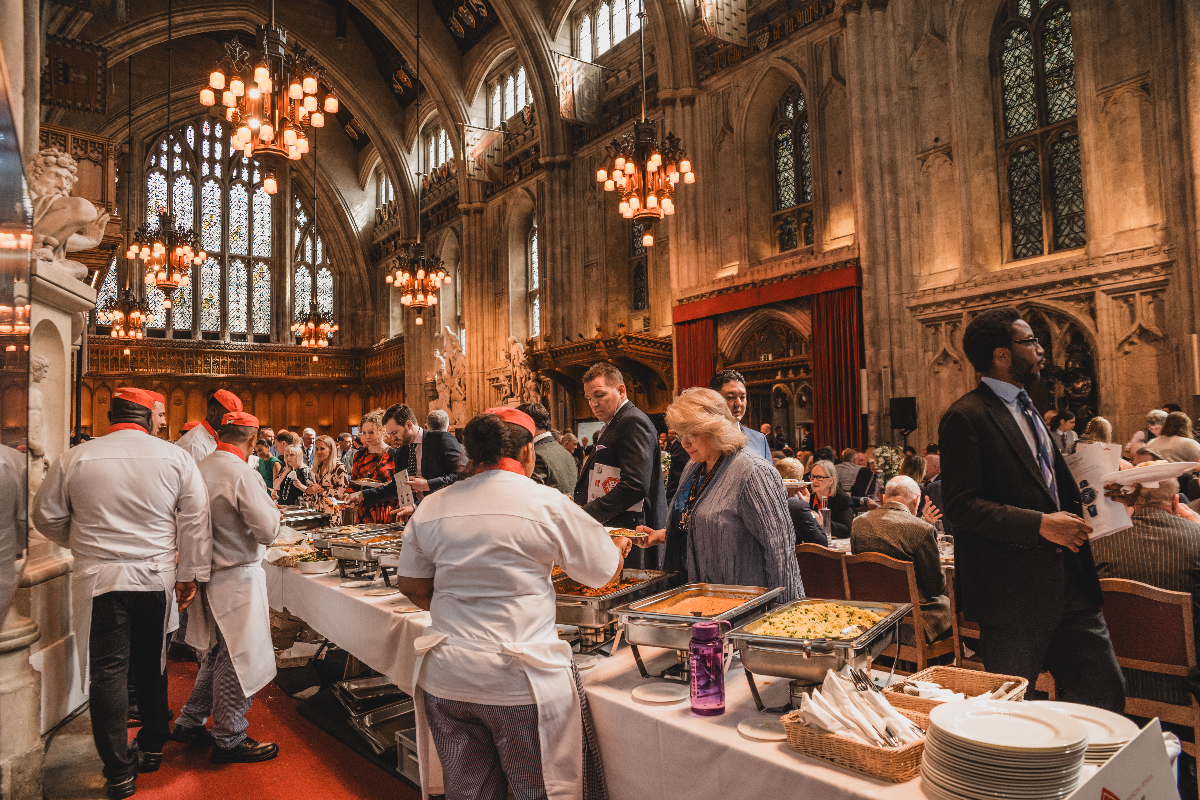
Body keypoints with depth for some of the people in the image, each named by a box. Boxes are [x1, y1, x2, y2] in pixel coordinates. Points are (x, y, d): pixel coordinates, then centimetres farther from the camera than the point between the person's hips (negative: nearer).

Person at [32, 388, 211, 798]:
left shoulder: (74, 459, -3)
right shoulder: (177, 458, -3)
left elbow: (47, 517, 9)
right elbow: (195, 521, -2)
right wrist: (191, 574, 7)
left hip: (99, 580, -1)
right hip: (157, 578, 2)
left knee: (108, 671, 7)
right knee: (150, 666, 17)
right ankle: (151, 748, 32)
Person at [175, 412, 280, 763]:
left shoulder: (200, 468, 3)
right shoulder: (242, 473, -21)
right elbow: (267, 530, -21)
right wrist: (273, 509, -2)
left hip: (209, 574, 8)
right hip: (236, 579, -8)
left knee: (217, 656, 23)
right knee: (240, 660, 4)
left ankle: (189, 723, 34)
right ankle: (229, 740, 15)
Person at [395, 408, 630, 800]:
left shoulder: (430, 507, 2)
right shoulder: (548, 504, -10)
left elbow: (410, 584, 11)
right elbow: (606, 573, 0)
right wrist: (619, 545, 22)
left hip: (446, 677, 5)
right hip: (521, 679, -4)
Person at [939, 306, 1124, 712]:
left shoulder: (1025, 408, 16)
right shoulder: (965, 417, -14)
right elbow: (961, 504, -20)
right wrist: (1040, 524, -23)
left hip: (1068, 583, 8)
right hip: (1014, 591, -8)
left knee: (1105, 691, 12)